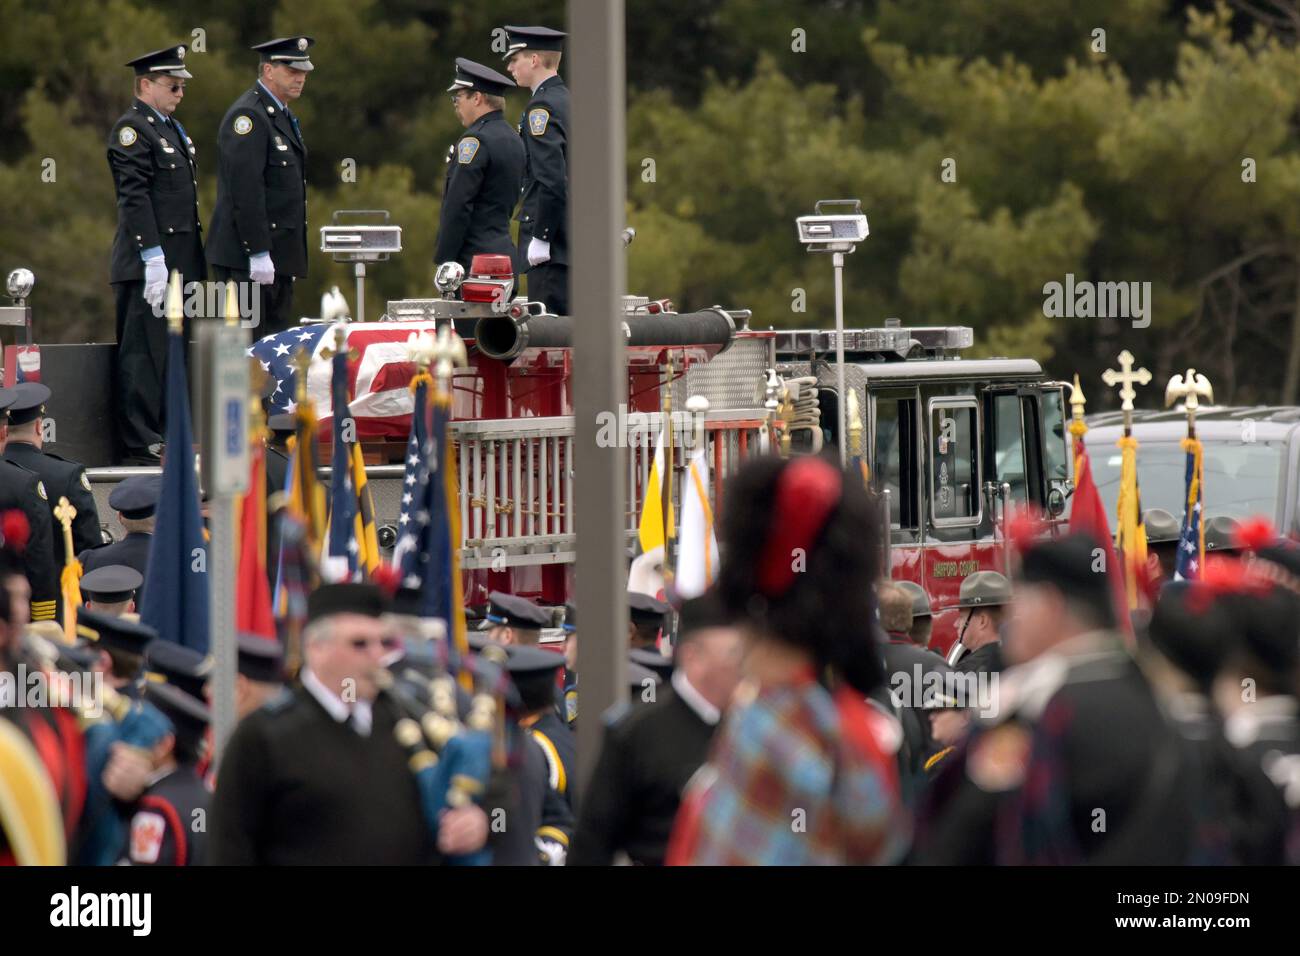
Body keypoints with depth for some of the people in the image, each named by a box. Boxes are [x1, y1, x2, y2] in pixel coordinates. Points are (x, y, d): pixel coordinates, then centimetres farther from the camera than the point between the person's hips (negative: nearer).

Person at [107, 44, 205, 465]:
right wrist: (153, 257, -22)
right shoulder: (131, 129, -10)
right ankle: (140, 443, -7)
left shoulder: (173, 129, 20)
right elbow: (134, 197, -17)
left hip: (181, 261, 9)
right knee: (143, 351, -8)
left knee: (172, 351, 12)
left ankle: (167, 434, 17)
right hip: (147, 261, -9)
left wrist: (194, 263, 20)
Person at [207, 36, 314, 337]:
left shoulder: (284, 117, 19)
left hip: (278, 256, 10)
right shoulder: (248, 116, -13)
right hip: (248, 256, -10)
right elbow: (245, 190, -19)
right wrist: (257, 252, -22)